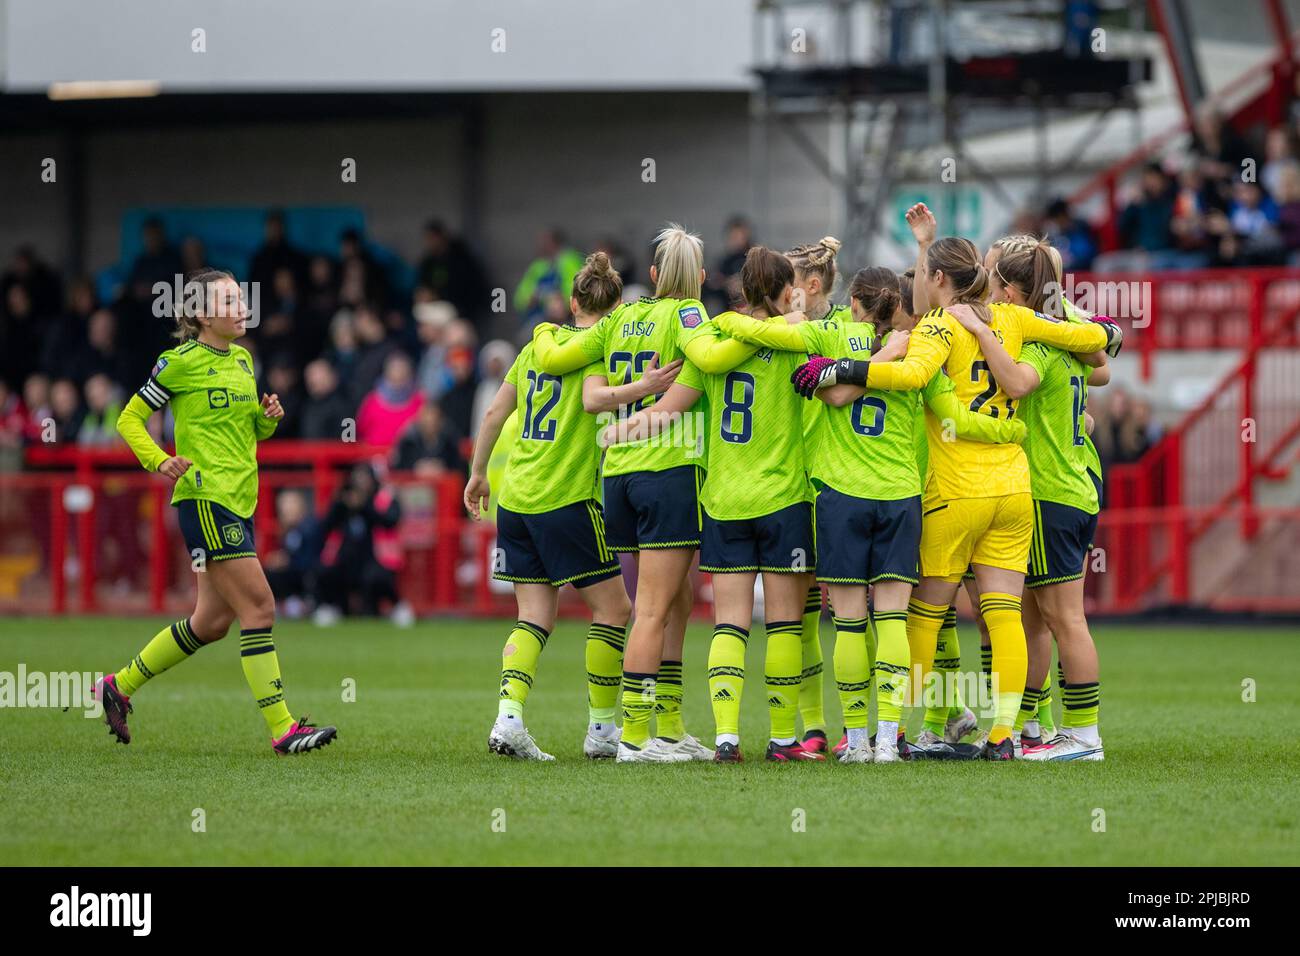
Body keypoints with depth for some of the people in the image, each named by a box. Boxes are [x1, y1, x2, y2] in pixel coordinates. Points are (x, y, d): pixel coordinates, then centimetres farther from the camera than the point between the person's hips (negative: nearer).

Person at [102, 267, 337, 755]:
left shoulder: (242, 360, 15)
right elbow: (129, 419, -2)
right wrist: (160, 462, -17)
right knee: (258, 605, -13)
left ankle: (120, 686, 26)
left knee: (211, 621, 11)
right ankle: (281, 728, -12)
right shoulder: (180, 362, -7)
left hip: (238, 502, 9)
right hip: (205, 498, -9)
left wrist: (268, 418, 4)